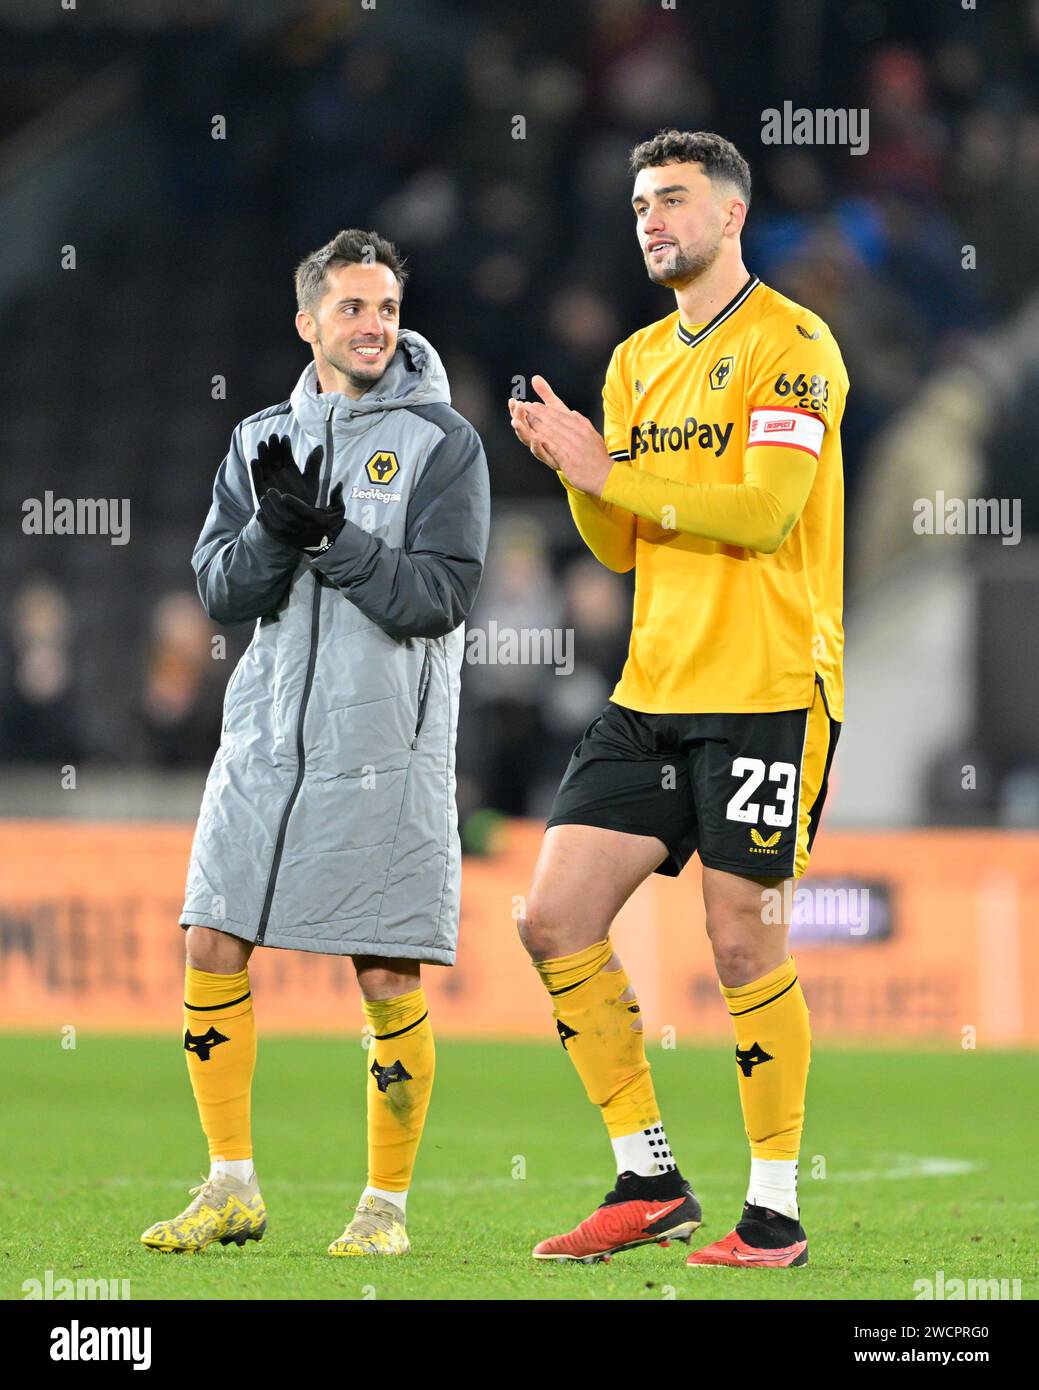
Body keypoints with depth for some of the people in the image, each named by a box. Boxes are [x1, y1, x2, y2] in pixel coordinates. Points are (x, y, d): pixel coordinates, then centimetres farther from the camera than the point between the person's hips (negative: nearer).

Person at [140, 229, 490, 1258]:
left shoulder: (441, 441, -1)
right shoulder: (263, 440, 13)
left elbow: (441, 596, -10)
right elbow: (220, 591, 6)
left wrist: (332, 537, -19)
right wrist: (276, 532, -13)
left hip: (385, 750, -4)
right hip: (267, 739, 4)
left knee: (388, 980, -3)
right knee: (212, 949, 0)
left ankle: (387, 1202, 10)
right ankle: (233, 1188, 12)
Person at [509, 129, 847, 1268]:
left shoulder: (790, 346, -6)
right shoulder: (637, 361, 16)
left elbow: (764, 510, -18)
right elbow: (620, 547, 16)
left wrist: (612, 472, -13)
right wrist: (572, 467, -3)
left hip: (765, 692, -7)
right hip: (651, 693, 7)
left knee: (742, 939, -6)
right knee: (554, 920, 0)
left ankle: (775, 1213, 5)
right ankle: (649, 1184, 9)